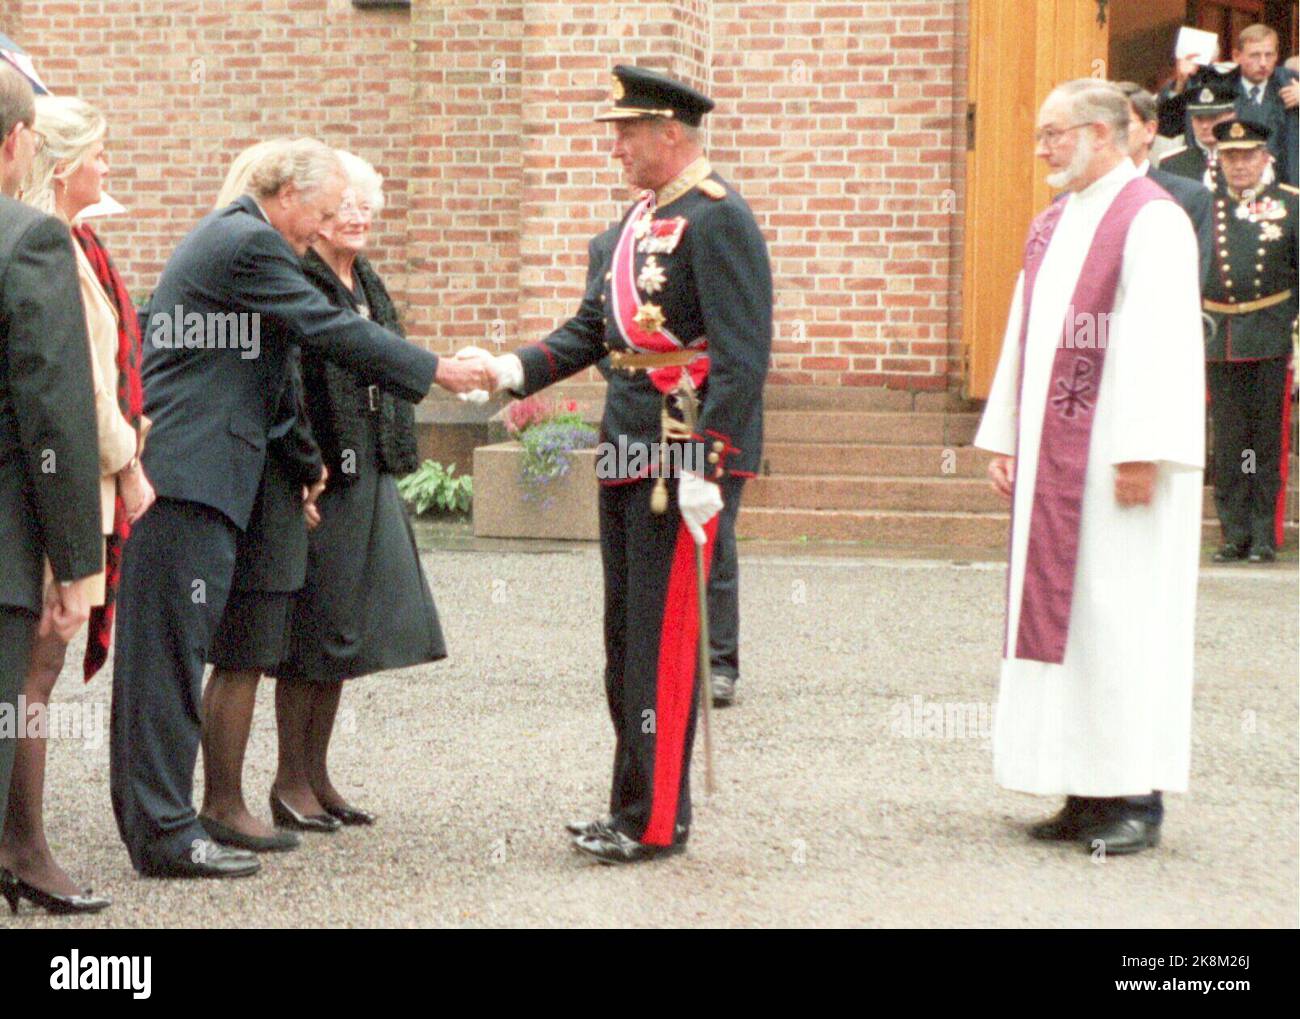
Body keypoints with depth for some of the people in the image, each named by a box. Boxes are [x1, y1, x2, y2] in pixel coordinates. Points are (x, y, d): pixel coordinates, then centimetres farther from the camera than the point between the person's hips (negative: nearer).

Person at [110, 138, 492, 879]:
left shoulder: (230, 235, 21)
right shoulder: (249, 243, -11)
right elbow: (332, 330, -11)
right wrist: (437, 372, -3)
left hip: (178, 470, 11)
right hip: (190, 475, -11)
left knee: (165, 650, 12)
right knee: (171, 649, -8)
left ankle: (152, 817, 17)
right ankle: (166, 831, -5)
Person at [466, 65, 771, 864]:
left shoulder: (717, 218, -13)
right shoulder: (634, 223, 16)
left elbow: (743, 355, -18)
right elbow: (592, 331, 17)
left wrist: (705, 466, -22)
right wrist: (517, 370, 0)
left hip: (686, 454, -10)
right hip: (630, 452, 10)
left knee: (663, 639, -5)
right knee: (628, 637, 15)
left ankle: (656, 822, 3)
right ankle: (636, 804, 25)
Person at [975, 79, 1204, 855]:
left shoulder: (1151, 222, -10)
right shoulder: (1052, 225, 16)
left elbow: (1162, 342, -16)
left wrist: (1141, 452, -21)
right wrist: (1005, 437, 14)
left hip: (1116, 456, -8)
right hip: (1052, 455, 8)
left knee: (1122, 613, -6)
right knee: (1059, 609, 7)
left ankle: (1136, 798, 1)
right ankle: (1090, 791, 13)